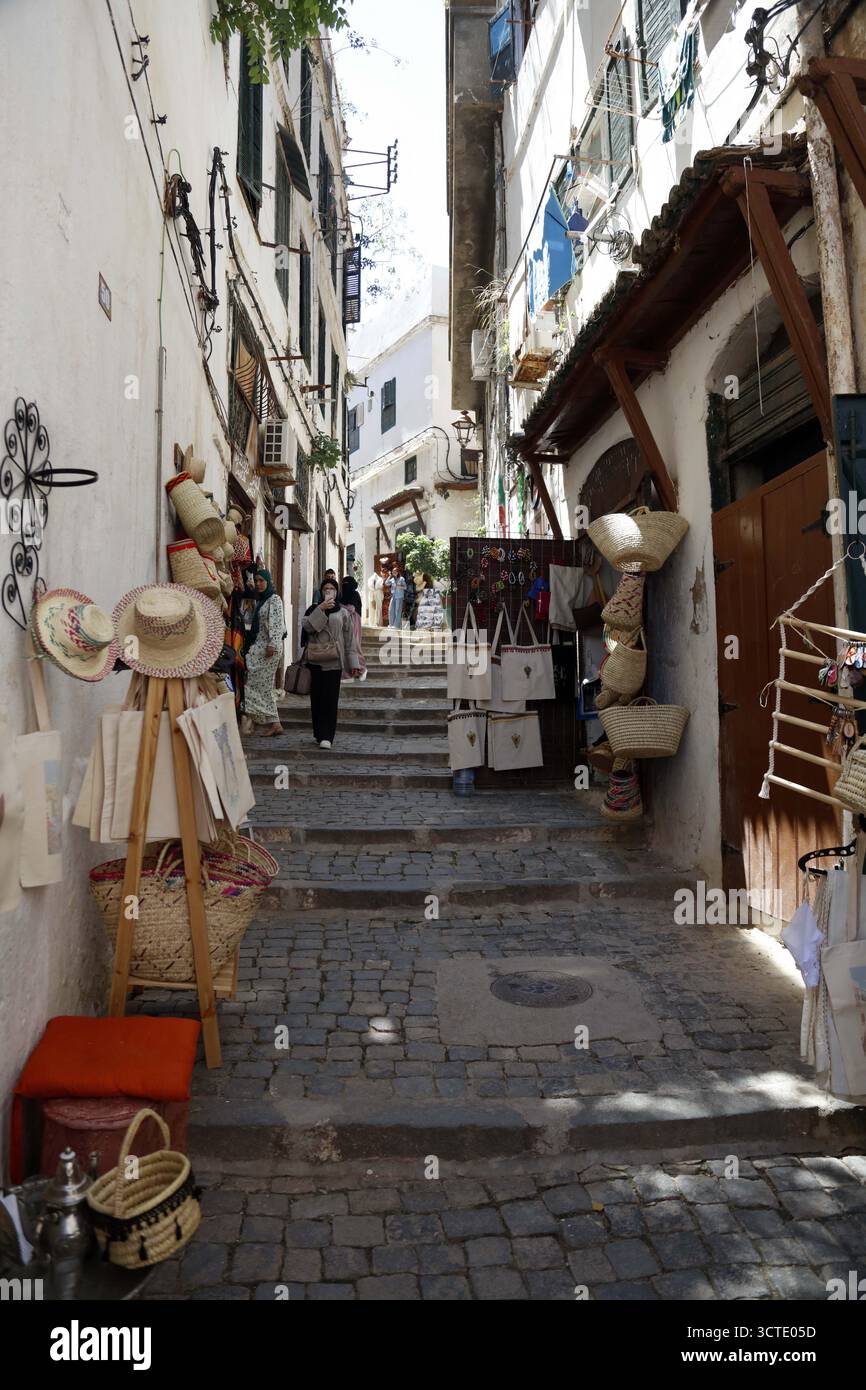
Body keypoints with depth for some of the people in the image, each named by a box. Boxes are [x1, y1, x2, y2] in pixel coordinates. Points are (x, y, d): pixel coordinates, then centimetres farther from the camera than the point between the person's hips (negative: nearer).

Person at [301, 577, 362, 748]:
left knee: (330, 698, -9)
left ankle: (326, 736, -10)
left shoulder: (343, 613, 11)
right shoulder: (313, 609, 12)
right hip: (315, 659, 1)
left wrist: (353, 663, 1)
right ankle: (319, 733, 15)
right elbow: (307, 627, -8)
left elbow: (349, 639, 7)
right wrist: (320, 609, -15)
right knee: (316, 697, 3)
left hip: (334, 660, -1)